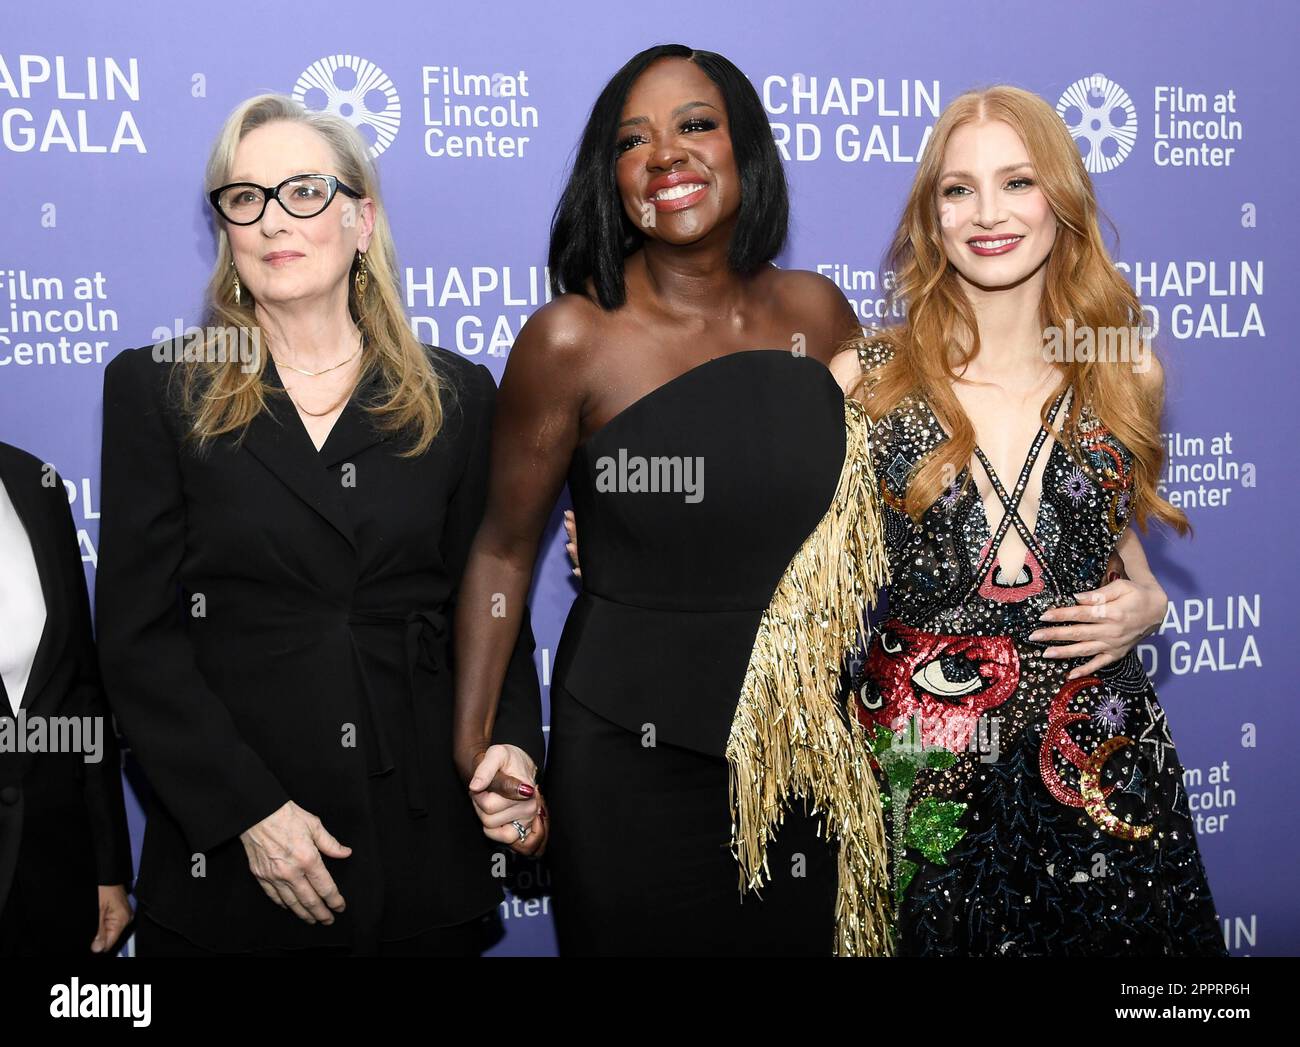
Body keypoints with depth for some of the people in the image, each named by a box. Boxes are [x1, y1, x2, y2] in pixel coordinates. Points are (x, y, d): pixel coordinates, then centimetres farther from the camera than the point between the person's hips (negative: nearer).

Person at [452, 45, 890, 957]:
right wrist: (472, 742, -9)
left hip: (805, 749, 4)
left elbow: (872, 510, 11)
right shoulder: (572, 340, -12)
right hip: (631, 753, -3)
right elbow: (503, 550, -5)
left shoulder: (816, 313, -2)